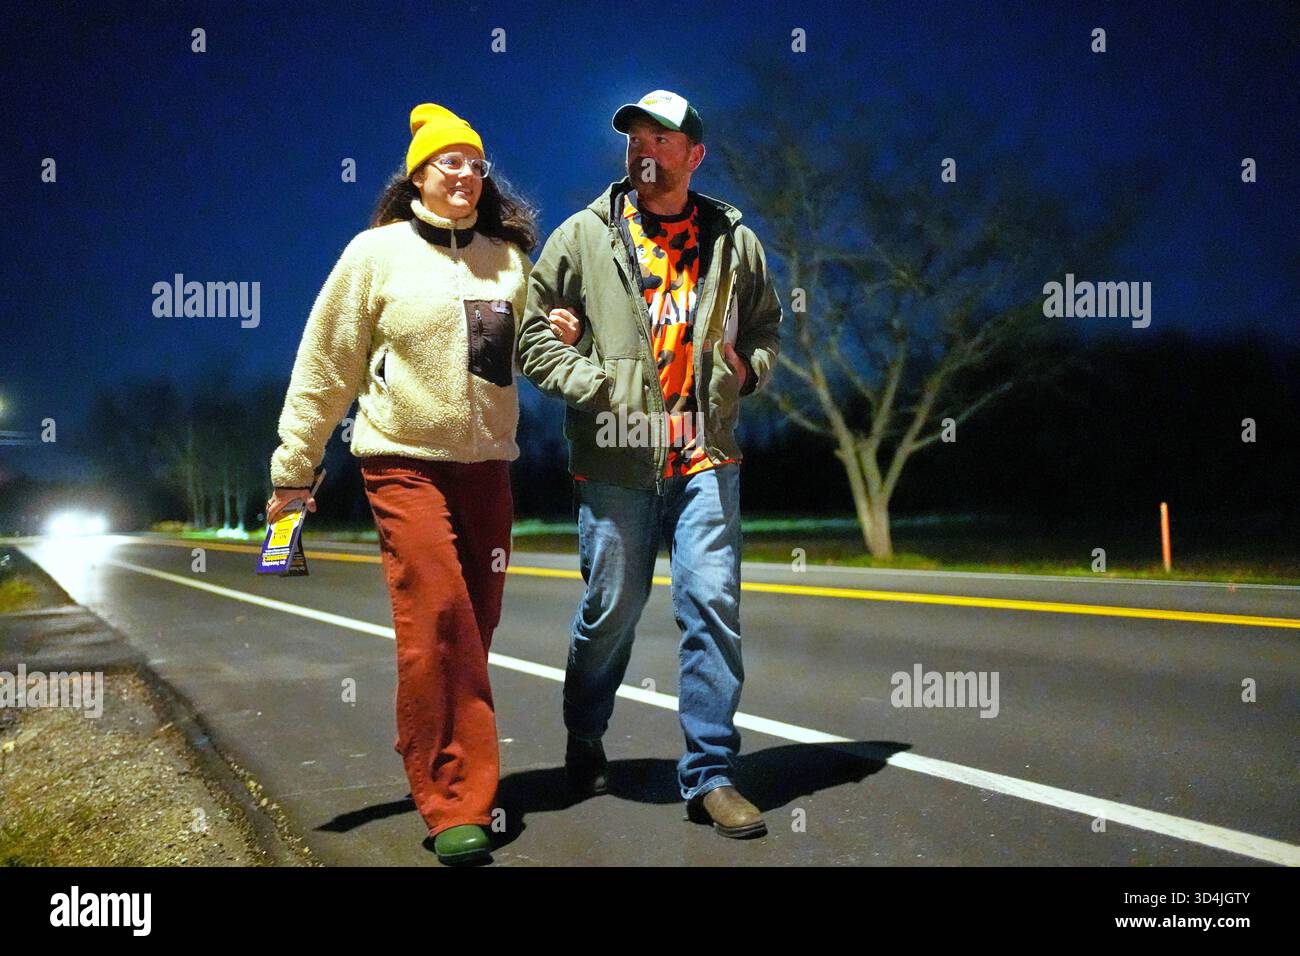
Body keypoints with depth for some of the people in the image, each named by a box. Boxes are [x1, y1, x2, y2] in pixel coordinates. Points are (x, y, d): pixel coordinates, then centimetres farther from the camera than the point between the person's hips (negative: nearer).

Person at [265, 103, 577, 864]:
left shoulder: (510, 257, 10)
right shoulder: (378, 252, -1)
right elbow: (326, 366, 0)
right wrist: (294, 468, 1)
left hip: (488, 463, 4)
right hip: (405, 462, -4)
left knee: (472, 629, 6)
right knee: (437, 620, -14)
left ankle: (444, 773, 22)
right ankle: (455, 804, -5)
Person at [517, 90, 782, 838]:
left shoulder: (735, 241, 10)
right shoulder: (584, 235, 4)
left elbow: (767, 329, 22)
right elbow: (532, 328, 5)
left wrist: (746, 368, 1)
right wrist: (591, 382, -9)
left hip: (706, 455, 2)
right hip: (615, 459, -1)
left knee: (713, 604, -5)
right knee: (611, 609, 8)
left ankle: (710, 776, 6)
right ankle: (585, 740, 34)